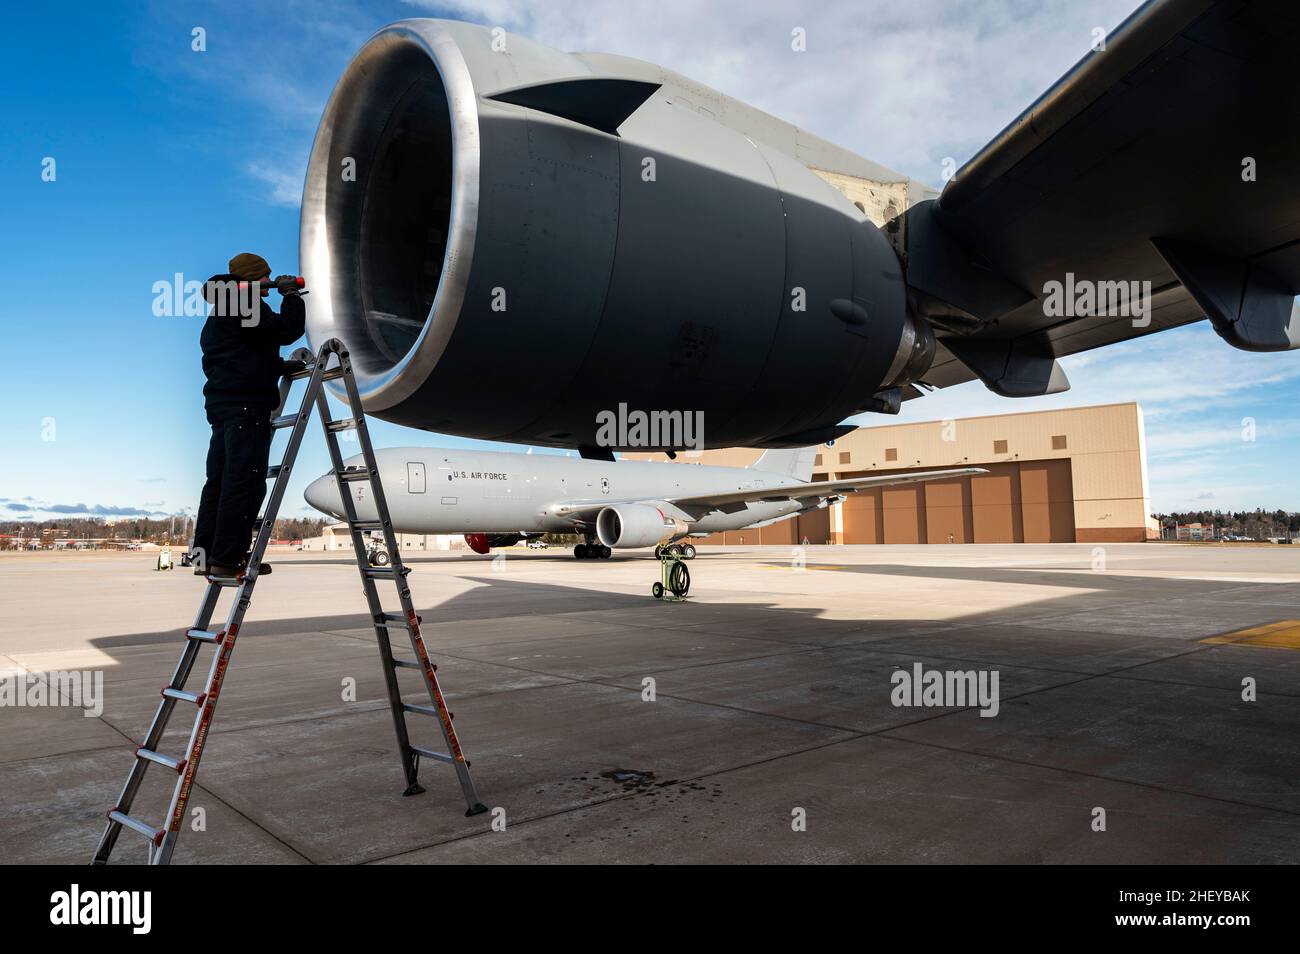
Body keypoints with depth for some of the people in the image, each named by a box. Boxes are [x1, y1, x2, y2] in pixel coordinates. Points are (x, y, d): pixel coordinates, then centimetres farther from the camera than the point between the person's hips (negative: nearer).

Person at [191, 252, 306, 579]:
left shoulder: (221, 309, 25)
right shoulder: (244, 303, -7)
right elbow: (286, 330, -14)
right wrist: (292, 296, 0)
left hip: (221, 401, 11)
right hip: (246, 402, -11)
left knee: (220, 479, 10)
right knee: (244, 480, -10)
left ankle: (205, 555, 14)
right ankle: (228, 558, -11)